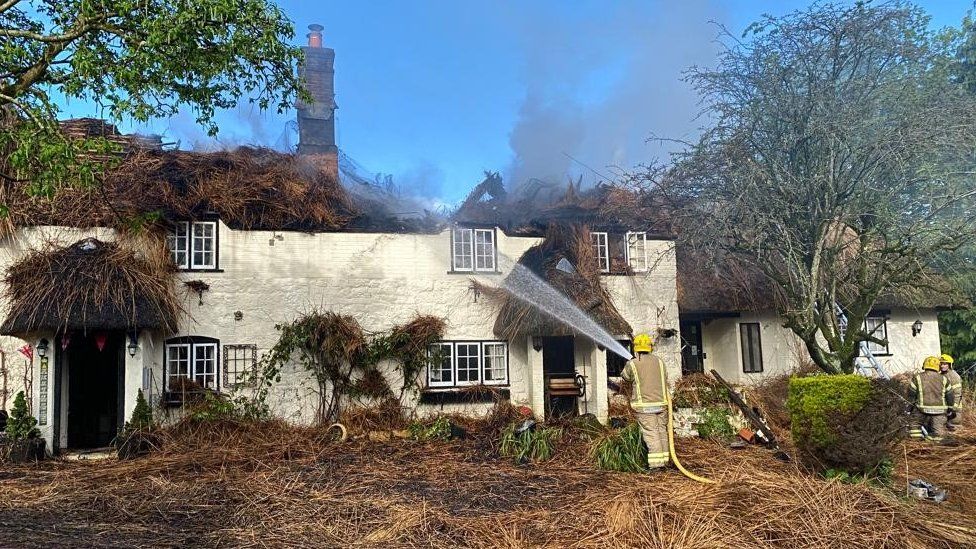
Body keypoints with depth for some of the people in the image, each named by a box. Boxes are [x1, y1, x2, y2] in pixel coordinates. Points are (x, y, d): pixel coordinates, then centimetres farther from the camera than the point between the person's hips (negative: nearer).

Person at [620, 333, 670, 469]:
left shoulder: (632, 364, -7)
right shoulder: (659, 362, 7)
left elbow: (626, 377, 13)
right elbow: (665, 380, 16)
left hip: (644, 405, -4)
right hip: (661, 403, 4)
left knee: (650, 432, -4)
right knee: (662, 431, 12)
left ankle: (656, 462, -7)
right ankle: (664, 459, 17)